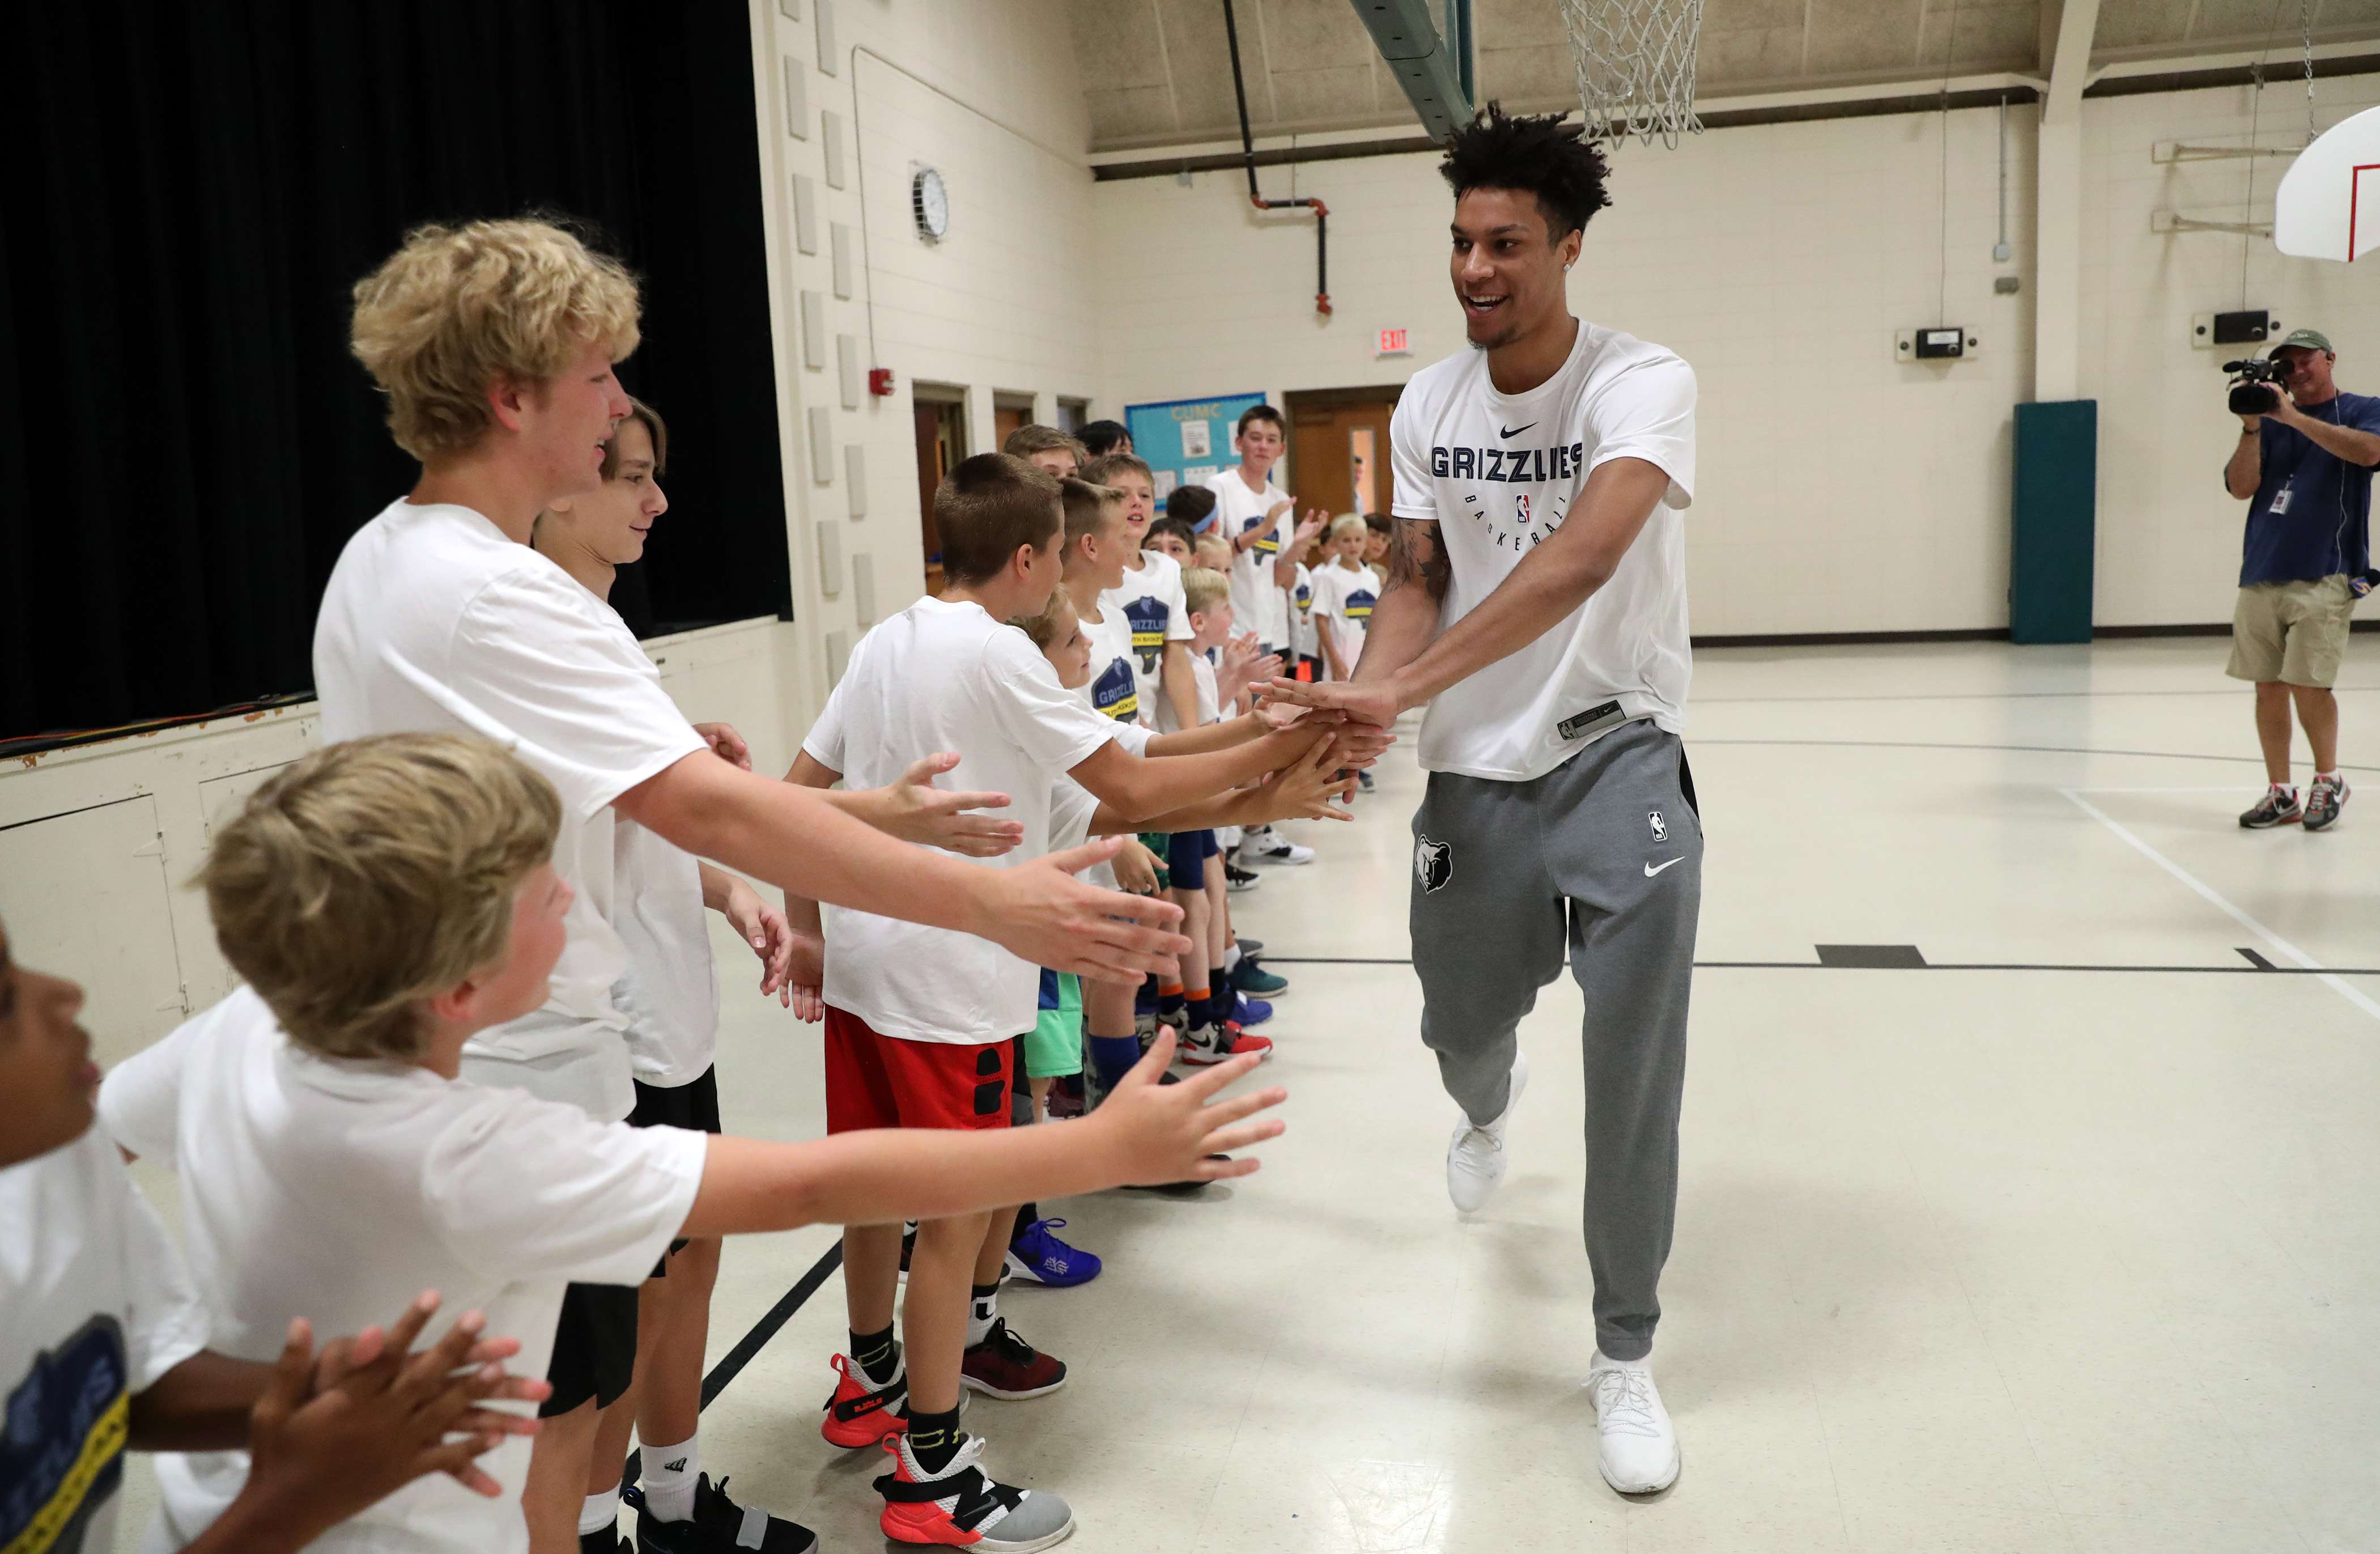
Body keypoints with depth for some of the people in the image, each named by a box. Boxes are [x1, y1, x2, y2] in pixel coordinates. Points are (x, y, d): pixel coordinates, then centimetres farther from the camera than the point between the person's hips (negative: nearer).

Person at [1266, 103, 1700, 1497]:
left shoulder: (1643, 383, -15)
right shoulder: (1427, 405, 2)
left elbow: (1582, 558, -31)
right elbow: (1420, 581, 5)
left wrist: (1403, 687, -37)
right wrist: (1359, 697, -15)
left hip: (1619, 756, -4)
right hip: (1476, 771, 4)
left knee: (1633, 1062, -5)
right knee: (1460, 1023, 16)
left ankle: (1626, 1355, 17)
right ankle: (1490, 1108, 58)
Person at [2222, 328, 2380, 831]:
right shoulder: (2272, 421, 15)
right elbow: (2240, 487, 5)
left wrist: (2292, 415, -19)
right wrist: (2252, 426, -8)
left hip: (2323, 575, -4)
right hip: (2261, 574, 4)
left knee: (2307, 683, -12)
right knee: (2269, 687, 4)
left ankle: (2329, 780, 9)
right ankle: (2280, 793, 14)